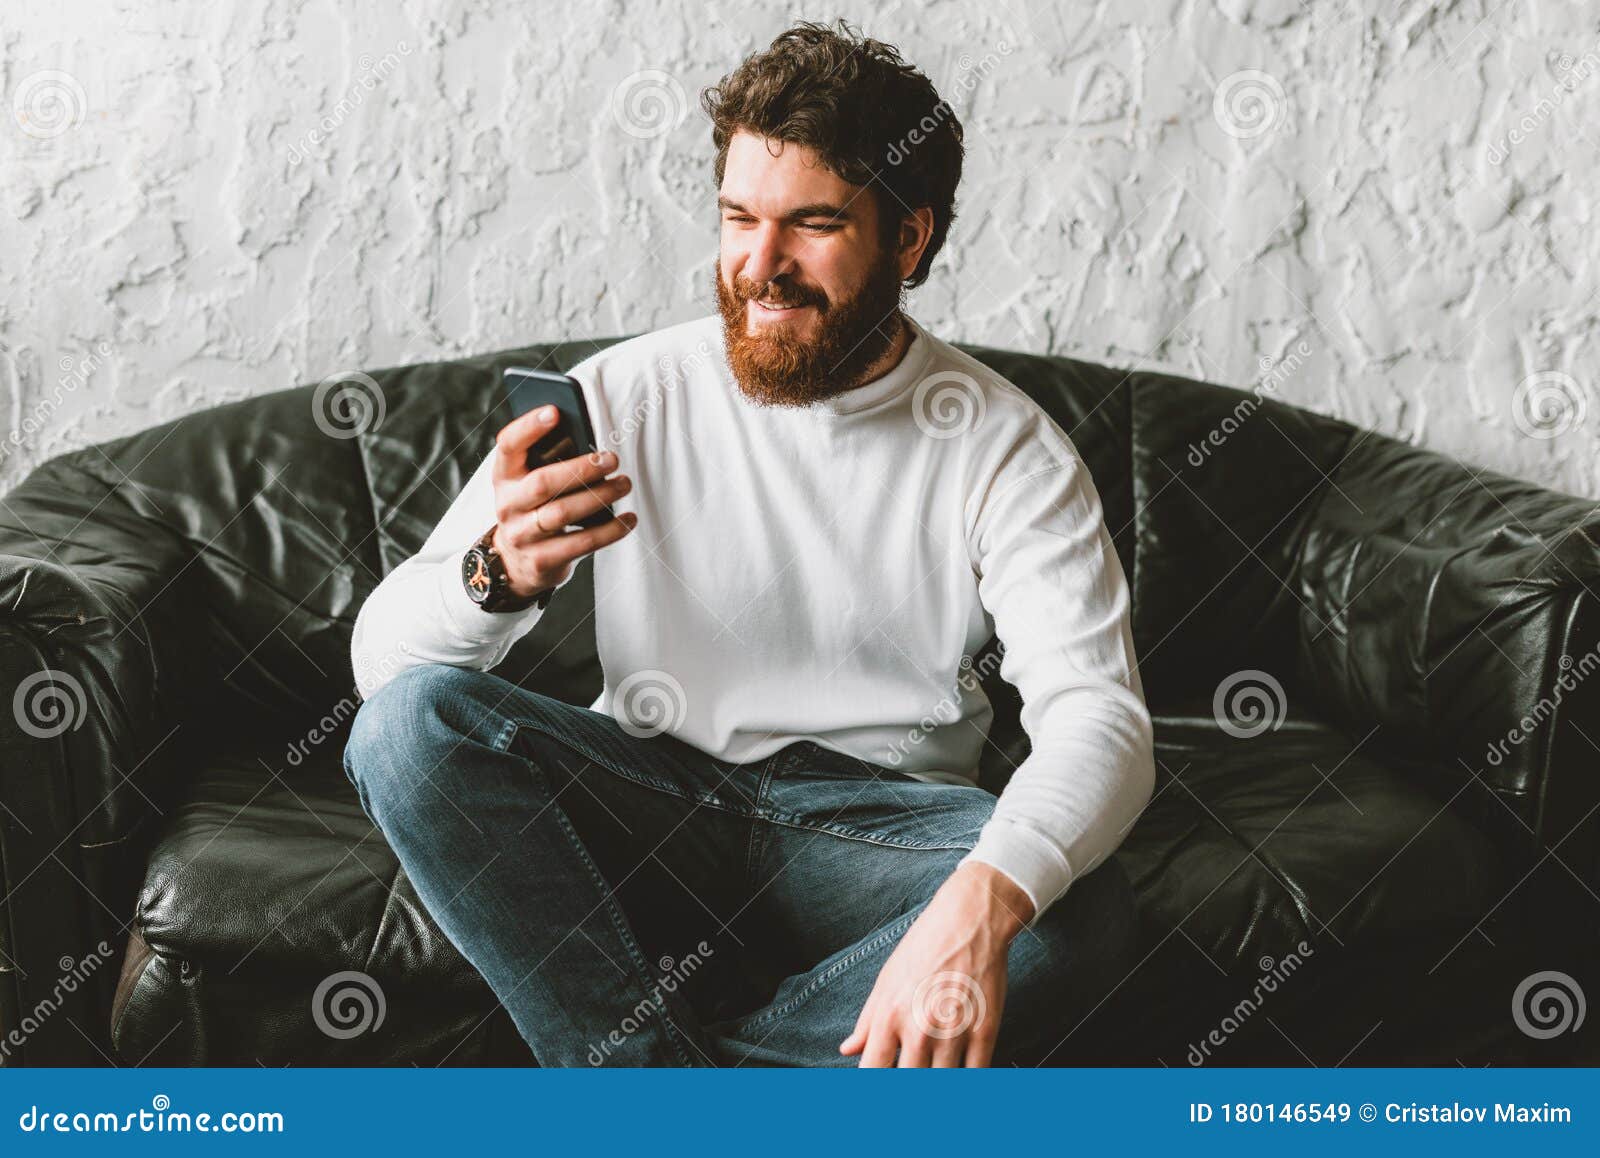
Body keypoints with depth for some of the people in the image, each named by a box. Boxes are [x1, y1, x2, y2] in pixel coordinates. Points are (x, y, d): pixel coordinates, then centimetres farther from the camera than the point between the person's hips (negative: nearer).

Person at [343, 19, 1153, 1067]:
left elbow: (1100, 718, -17)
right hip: (652, 809, 1)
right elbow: (383, 656, -6)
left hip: (869, 831, 0)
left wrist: (979, 907, -39)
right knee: (412, 722, -26)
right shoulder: (626, 398, -3)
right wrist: (499, 576, -31)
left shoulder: (1004, 446, -4)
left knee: (1082, 916, -31)